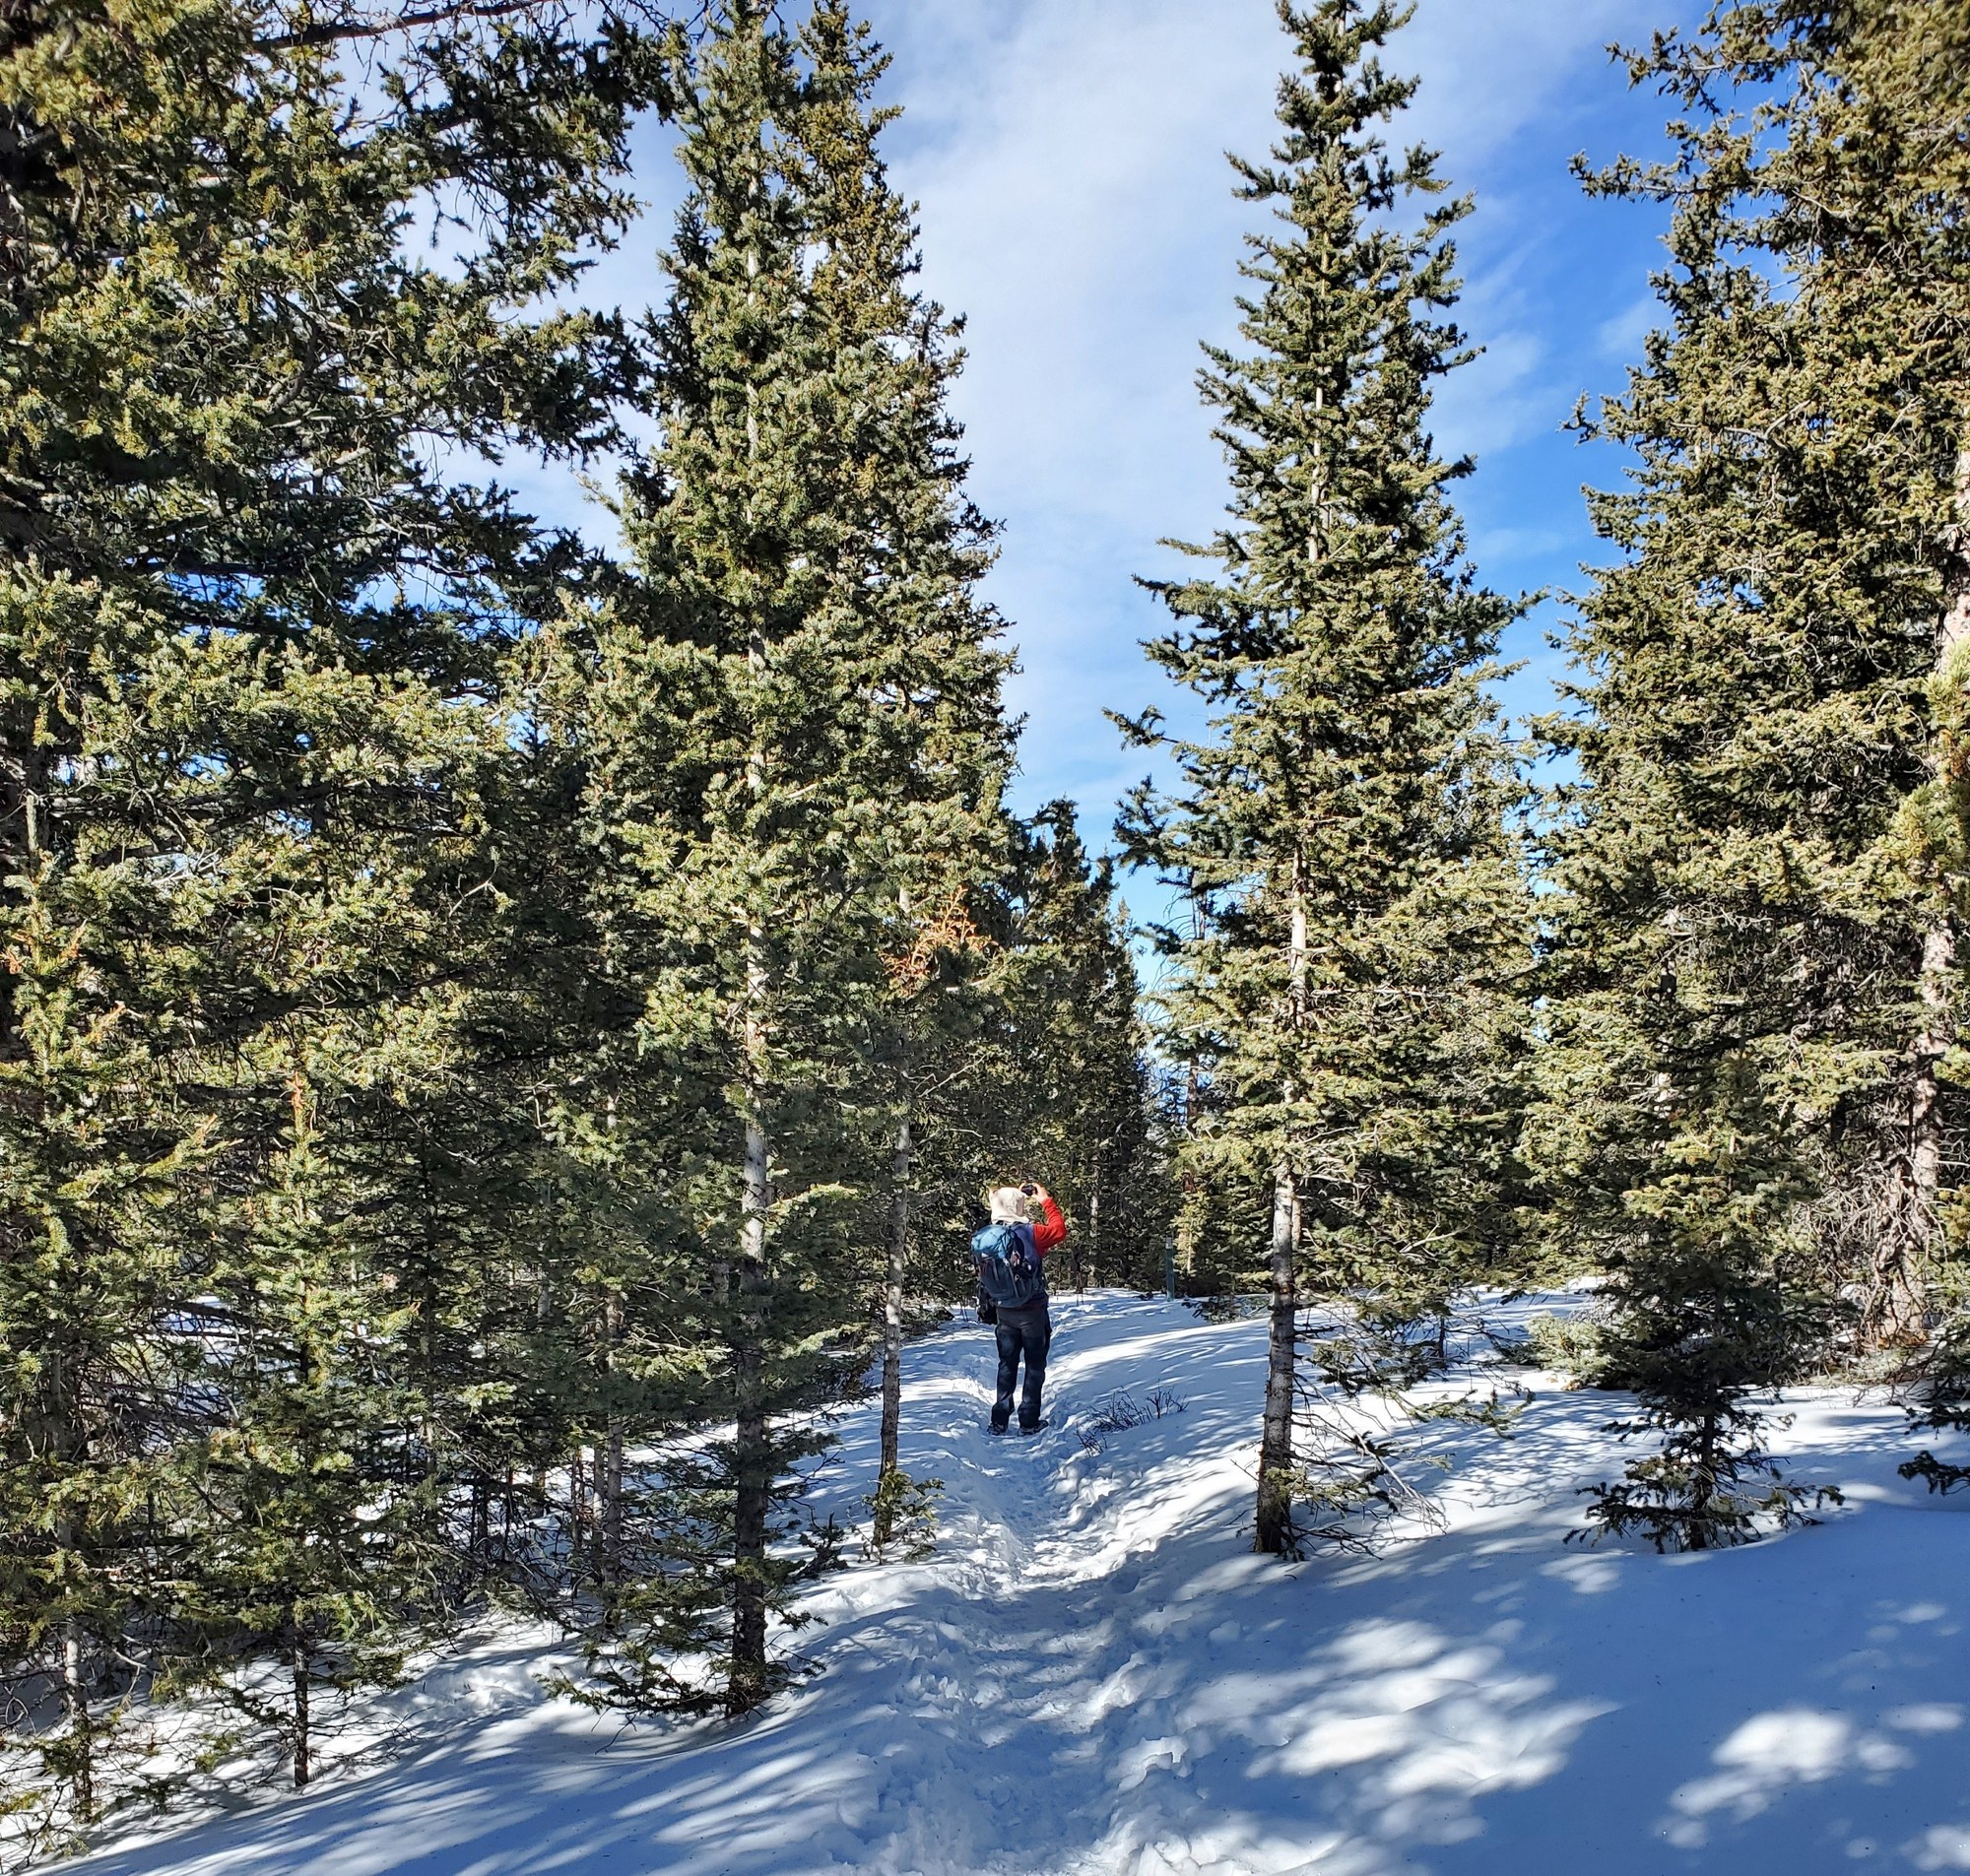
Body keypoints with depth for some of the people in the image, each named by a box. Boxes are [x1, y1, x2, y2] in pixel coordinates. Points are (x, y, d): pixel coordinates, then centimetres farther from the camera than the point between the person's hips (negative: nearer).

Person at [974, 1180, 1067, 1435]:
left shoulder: (984, 1237, -4)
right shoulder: (1030, 1232, -17)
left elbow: (983, 1276, 7)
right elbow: (1060, 1230, -1)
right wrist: (1046, 1201, 5)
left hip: (1003, 1312, 4)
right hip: (1032, 1311, -4)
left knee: (1007, 1365, 15)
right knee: (1035, 1366, 8)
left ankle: (1000, 1420, 16)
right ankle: (1029, 1421, 9)